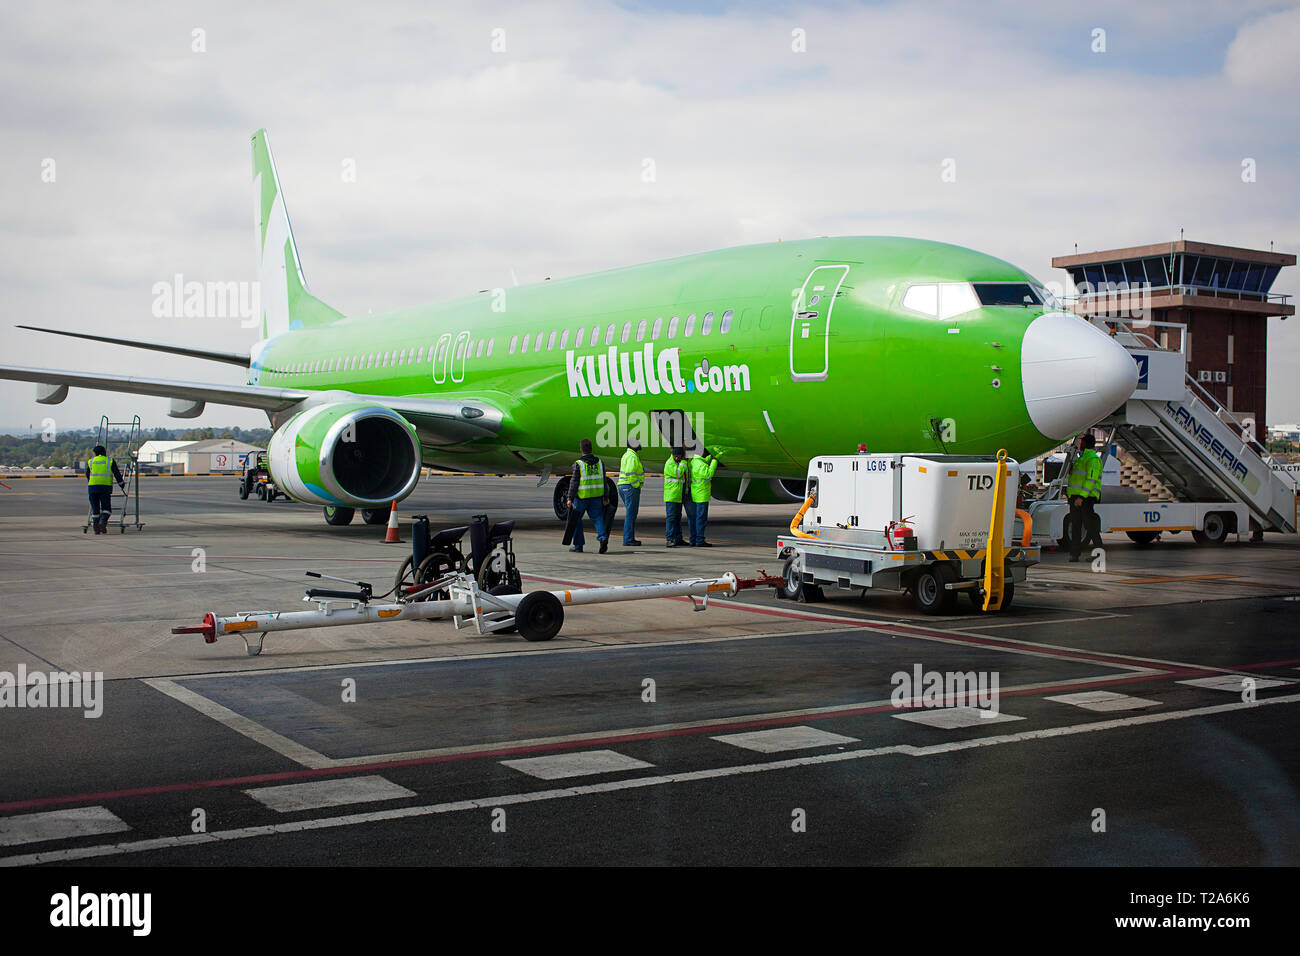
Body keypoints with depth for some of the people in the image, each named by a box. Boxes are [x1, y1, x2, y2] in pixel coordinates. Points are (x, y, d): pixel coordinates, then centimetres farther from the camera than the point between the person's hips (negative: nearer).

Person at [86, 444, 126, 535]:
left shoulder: (90, 462, 14)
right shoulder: (110, 461, 8)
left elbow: (87, 475, 25)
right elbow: (117, 474, 4)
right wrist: (122, 485, 15)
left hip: (92, 486, 2)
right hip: (106, 487, -2)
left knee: (95, 509, 8)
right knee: (106, 508, 4)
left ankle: (96, 529, 6)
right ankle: (103, 522, -22)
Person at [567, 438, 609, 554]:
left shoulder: (578, 464, -9)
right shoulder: (599, 463, 6)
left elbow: (574, 482, -10)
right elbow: (604, 481, 9)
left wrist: (570, 498, -7)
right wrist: (605, 498, 15)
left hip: (582, 497, -4)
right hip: (597, 496, 4)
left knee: (576, 520, 10)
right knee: (597, 518, 5)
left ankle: (578, 545, 13)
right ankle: (603, 537, -21)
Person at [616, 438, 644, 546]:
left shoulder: (626, 455, 18)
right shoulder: (632, 457, -13)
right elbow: (629, 473, -23)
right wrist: (636, 485, -16)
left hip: (623, 486, 10)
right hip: (631, 487, -10)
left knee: (631, 514, 14)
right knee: (631, 514, -8)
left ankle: (630, 538, 16)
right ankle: (628, 540, -8)